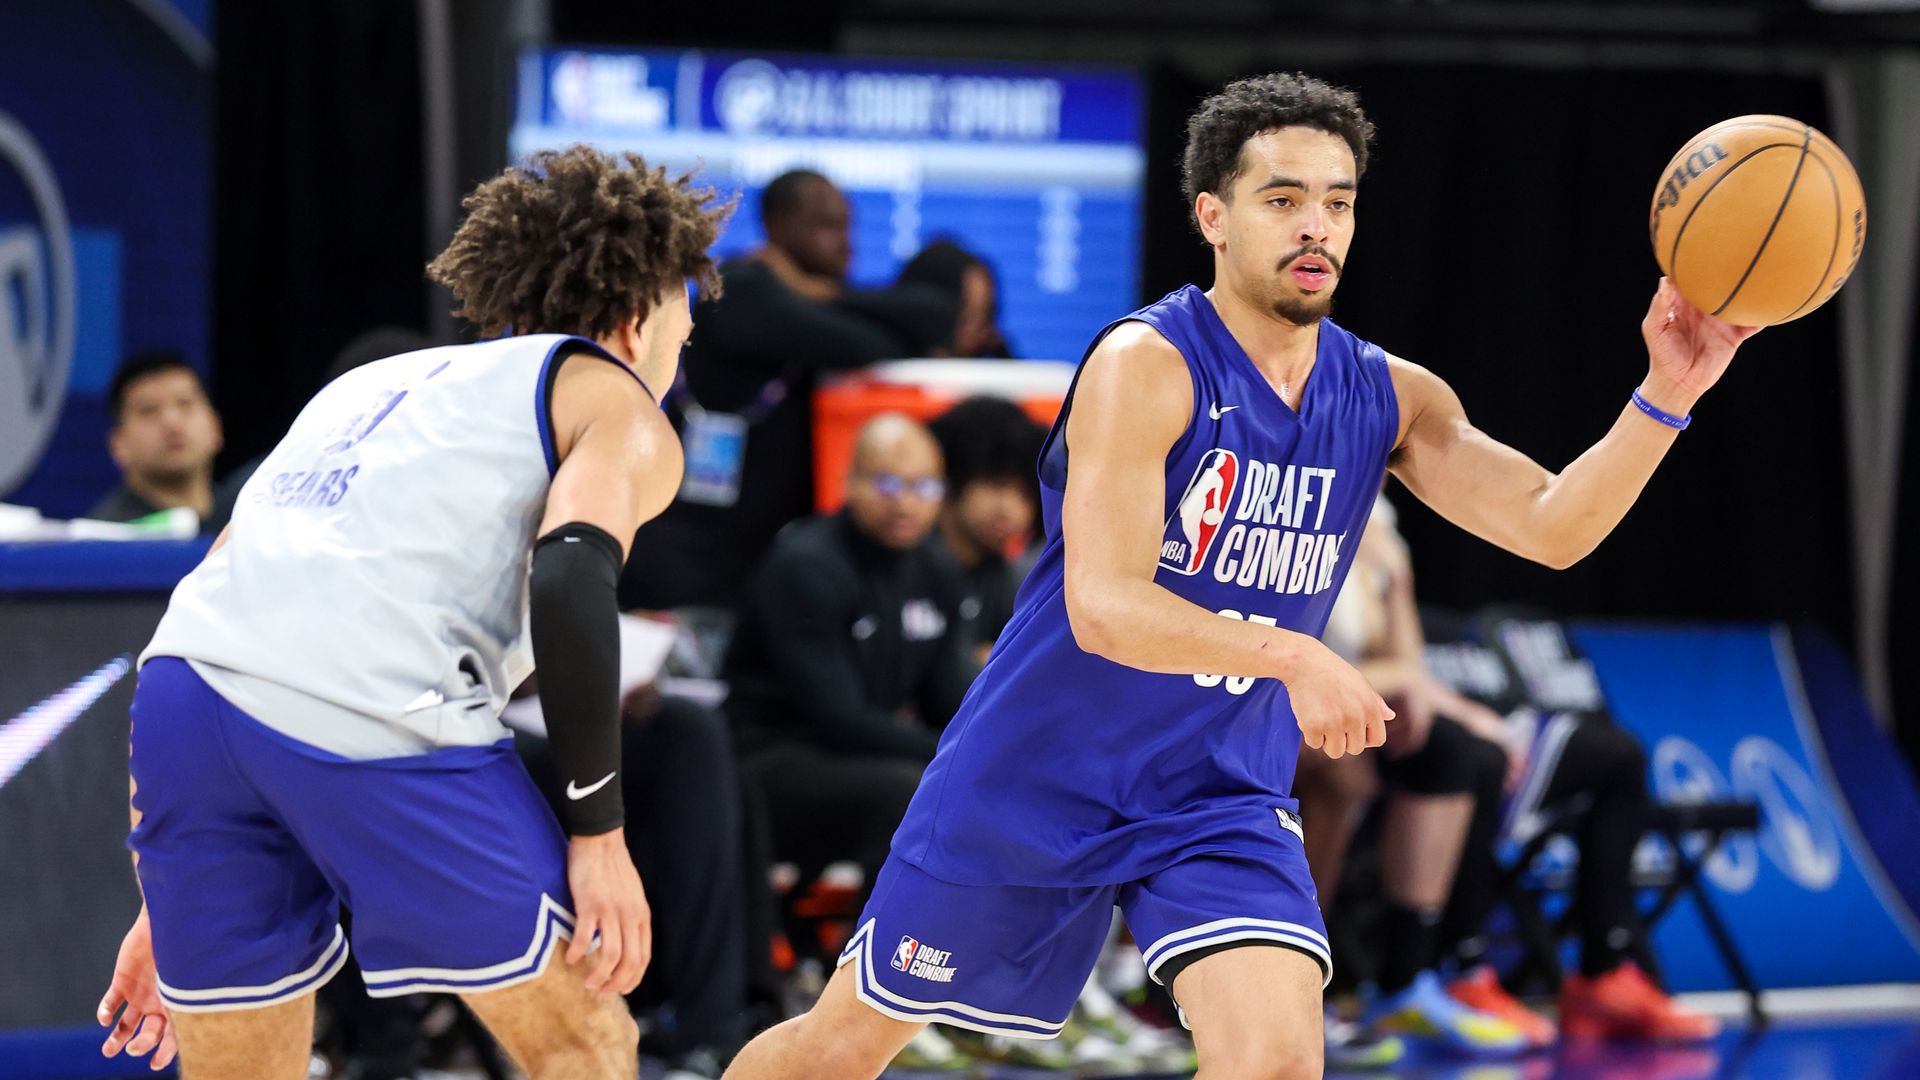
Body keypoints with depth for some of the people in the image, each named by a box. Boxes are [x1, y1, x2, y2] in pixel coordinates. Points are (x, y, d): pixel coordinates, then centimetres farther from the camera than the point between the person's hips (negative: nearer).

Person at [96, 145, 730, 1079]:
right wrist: (599, 828, -2)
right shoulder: (619, 407, 17)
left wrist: (168, 904, 34)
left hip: (183, 685, 6)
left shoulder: (375, 385, 36)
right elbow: (571, 575, -6)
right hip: (373, 716, -6)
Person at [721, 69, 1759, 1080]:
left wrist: (1663, 400, -29)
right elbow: (1101, 607, -29)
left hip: (1223, 801, 4)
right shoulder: (1146, 365, -20)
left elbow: (1552, 530, -12)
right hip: (1033, 780, -4)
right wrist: (1289, 655, -44)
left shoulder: (1390, 399, -2)